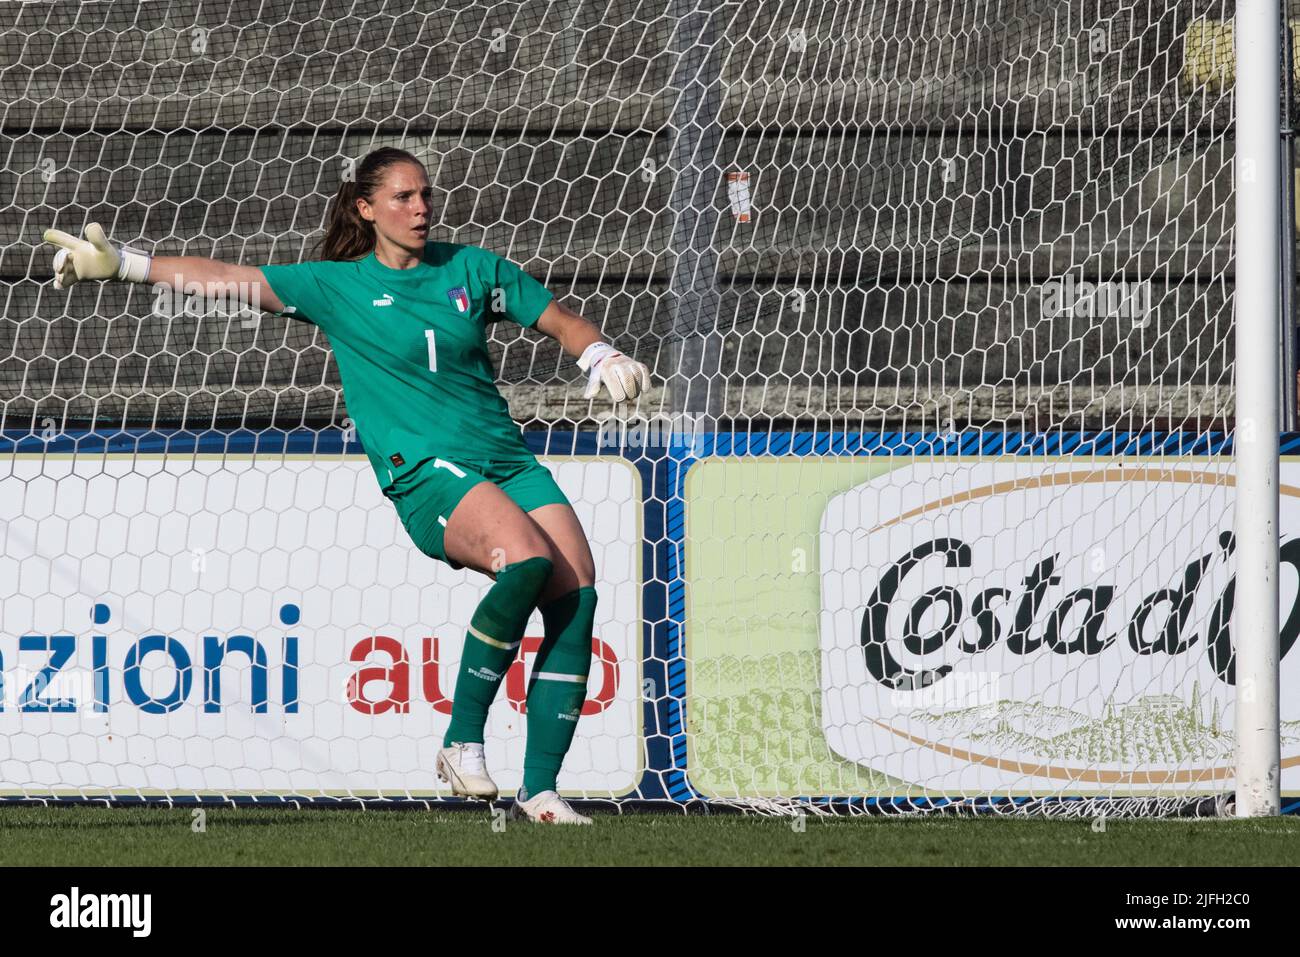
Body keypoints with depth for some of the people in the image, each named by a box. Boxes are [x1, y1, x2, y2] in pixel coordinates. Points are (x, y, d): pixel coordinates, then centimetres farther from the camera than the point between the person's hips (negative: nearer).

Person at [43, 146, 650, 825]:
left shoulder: (470, 268, 13)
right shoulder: (337, 285, 5)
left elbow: (560, 322, 21)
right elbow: (224, 279, 1)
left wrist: (604, 359, 0)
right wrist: (120, 264, -6)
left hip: (508, 458, 5)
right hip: (424, 472, -5)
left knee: (577, 597, -15)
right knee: (526, 559, -33)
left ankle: (540, 792, -7)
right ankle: (462, 742, -21)